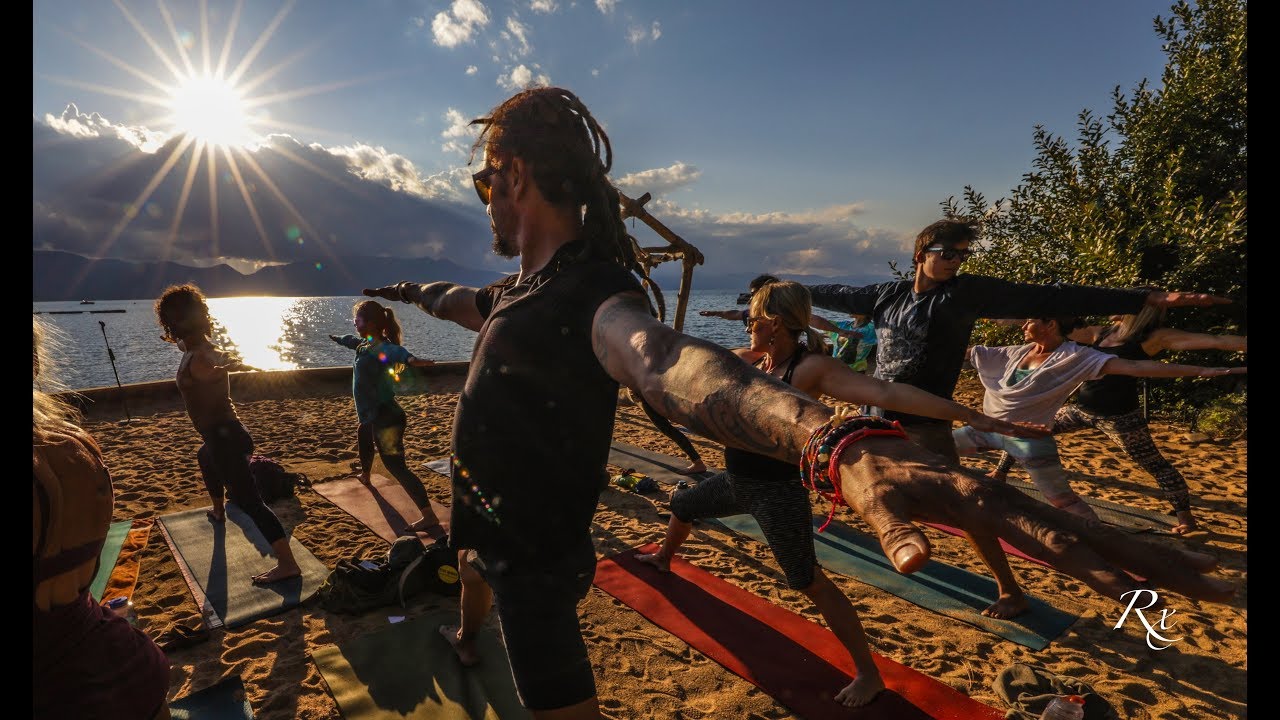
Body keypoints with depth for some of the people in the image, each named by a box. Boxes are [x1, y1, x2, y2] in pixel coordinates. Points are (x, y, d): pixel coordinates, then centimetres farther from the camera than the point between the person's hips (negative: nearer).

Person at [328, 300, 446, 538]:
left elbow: (394, 351, -47)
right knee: (363, 438, 39)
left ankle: (430, 518, -27)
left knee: (396, 466, -18)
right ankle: (365, 475, 69)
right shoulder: (366, 343, 9)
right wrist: (338, 338, 55)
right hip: (373, 414, 11)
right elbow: (353, 340, 33)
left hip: (385, 417, -11)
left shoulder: (380, 347, -23)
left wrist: (410, 359, -70)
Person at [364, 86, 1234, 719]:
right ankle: (466, 638, 74)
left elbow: (670, 363, -54)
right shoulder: (526, 286, 2)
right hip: (486, 516, 10)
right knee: (475, 571, 39)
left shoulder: (592, 297, -31)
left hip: (537, 552, -10)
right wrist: (411, 290, 48)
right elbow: (470, 302, 27)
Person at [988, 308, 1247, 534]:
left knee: (1155, 465, 2)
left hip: (1119, 415, -6)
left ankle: (1185, 517, 22)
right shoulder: (1101, 332, 9)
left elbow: (1214, 340, -12)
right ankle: (999, 475, 24)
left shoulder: (1154, 338, -7)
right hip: (1081, 408, 6)